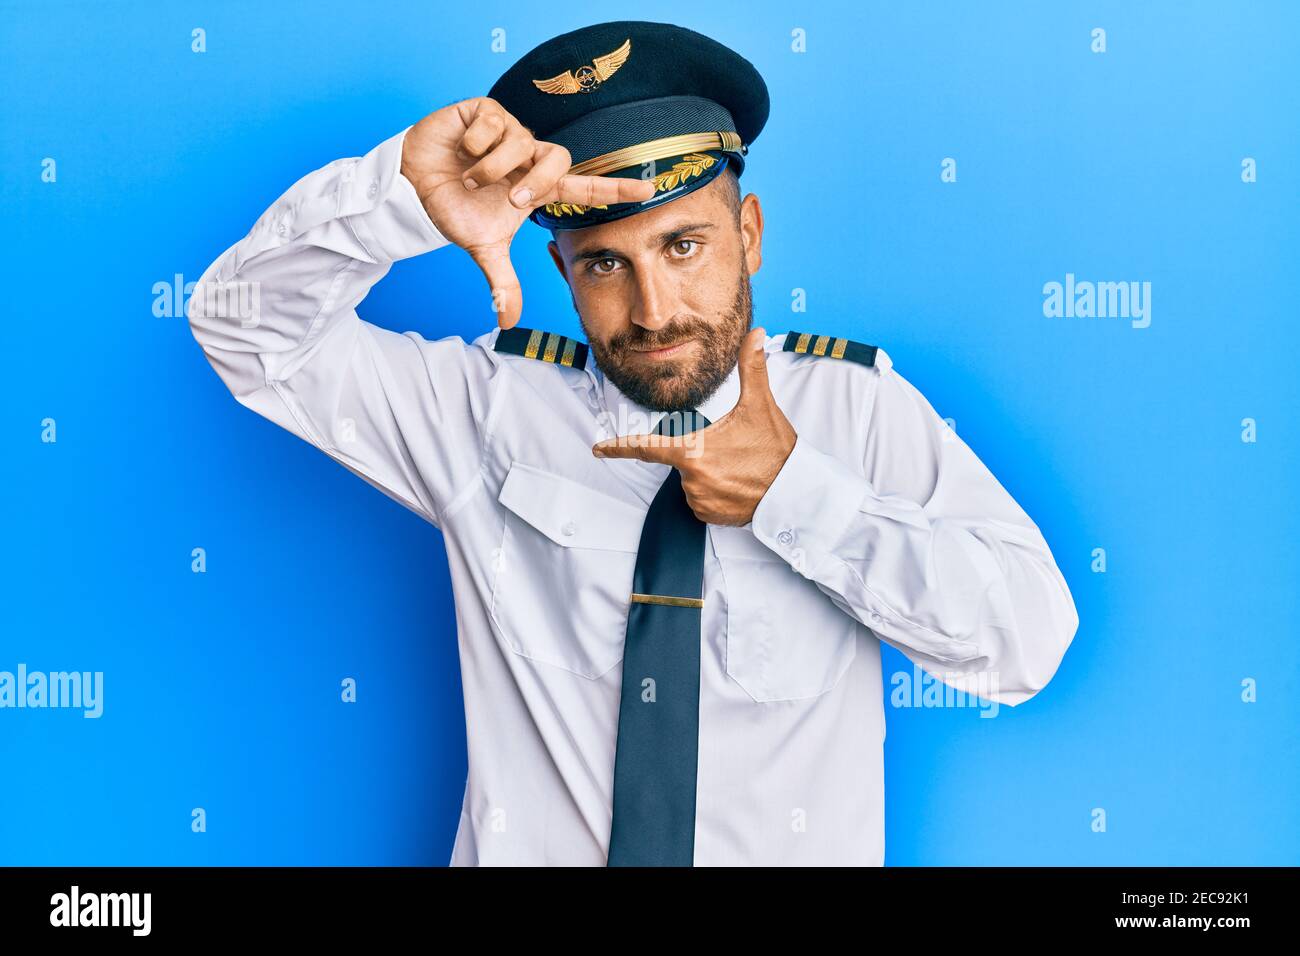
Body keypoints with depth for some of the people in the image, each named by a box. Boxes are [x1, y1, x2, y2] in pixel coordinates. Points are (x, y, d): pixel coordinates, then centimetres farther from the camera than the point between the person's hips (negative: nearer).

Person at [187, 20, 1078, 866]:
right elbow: (247, 326, -3)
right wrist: (403, 191, -19)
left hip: (799, 846, -1)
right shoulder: (488, 404, 1)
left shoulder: (858, 404, -2)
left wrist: (794, 495, -14)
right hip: (530, 846, 1)